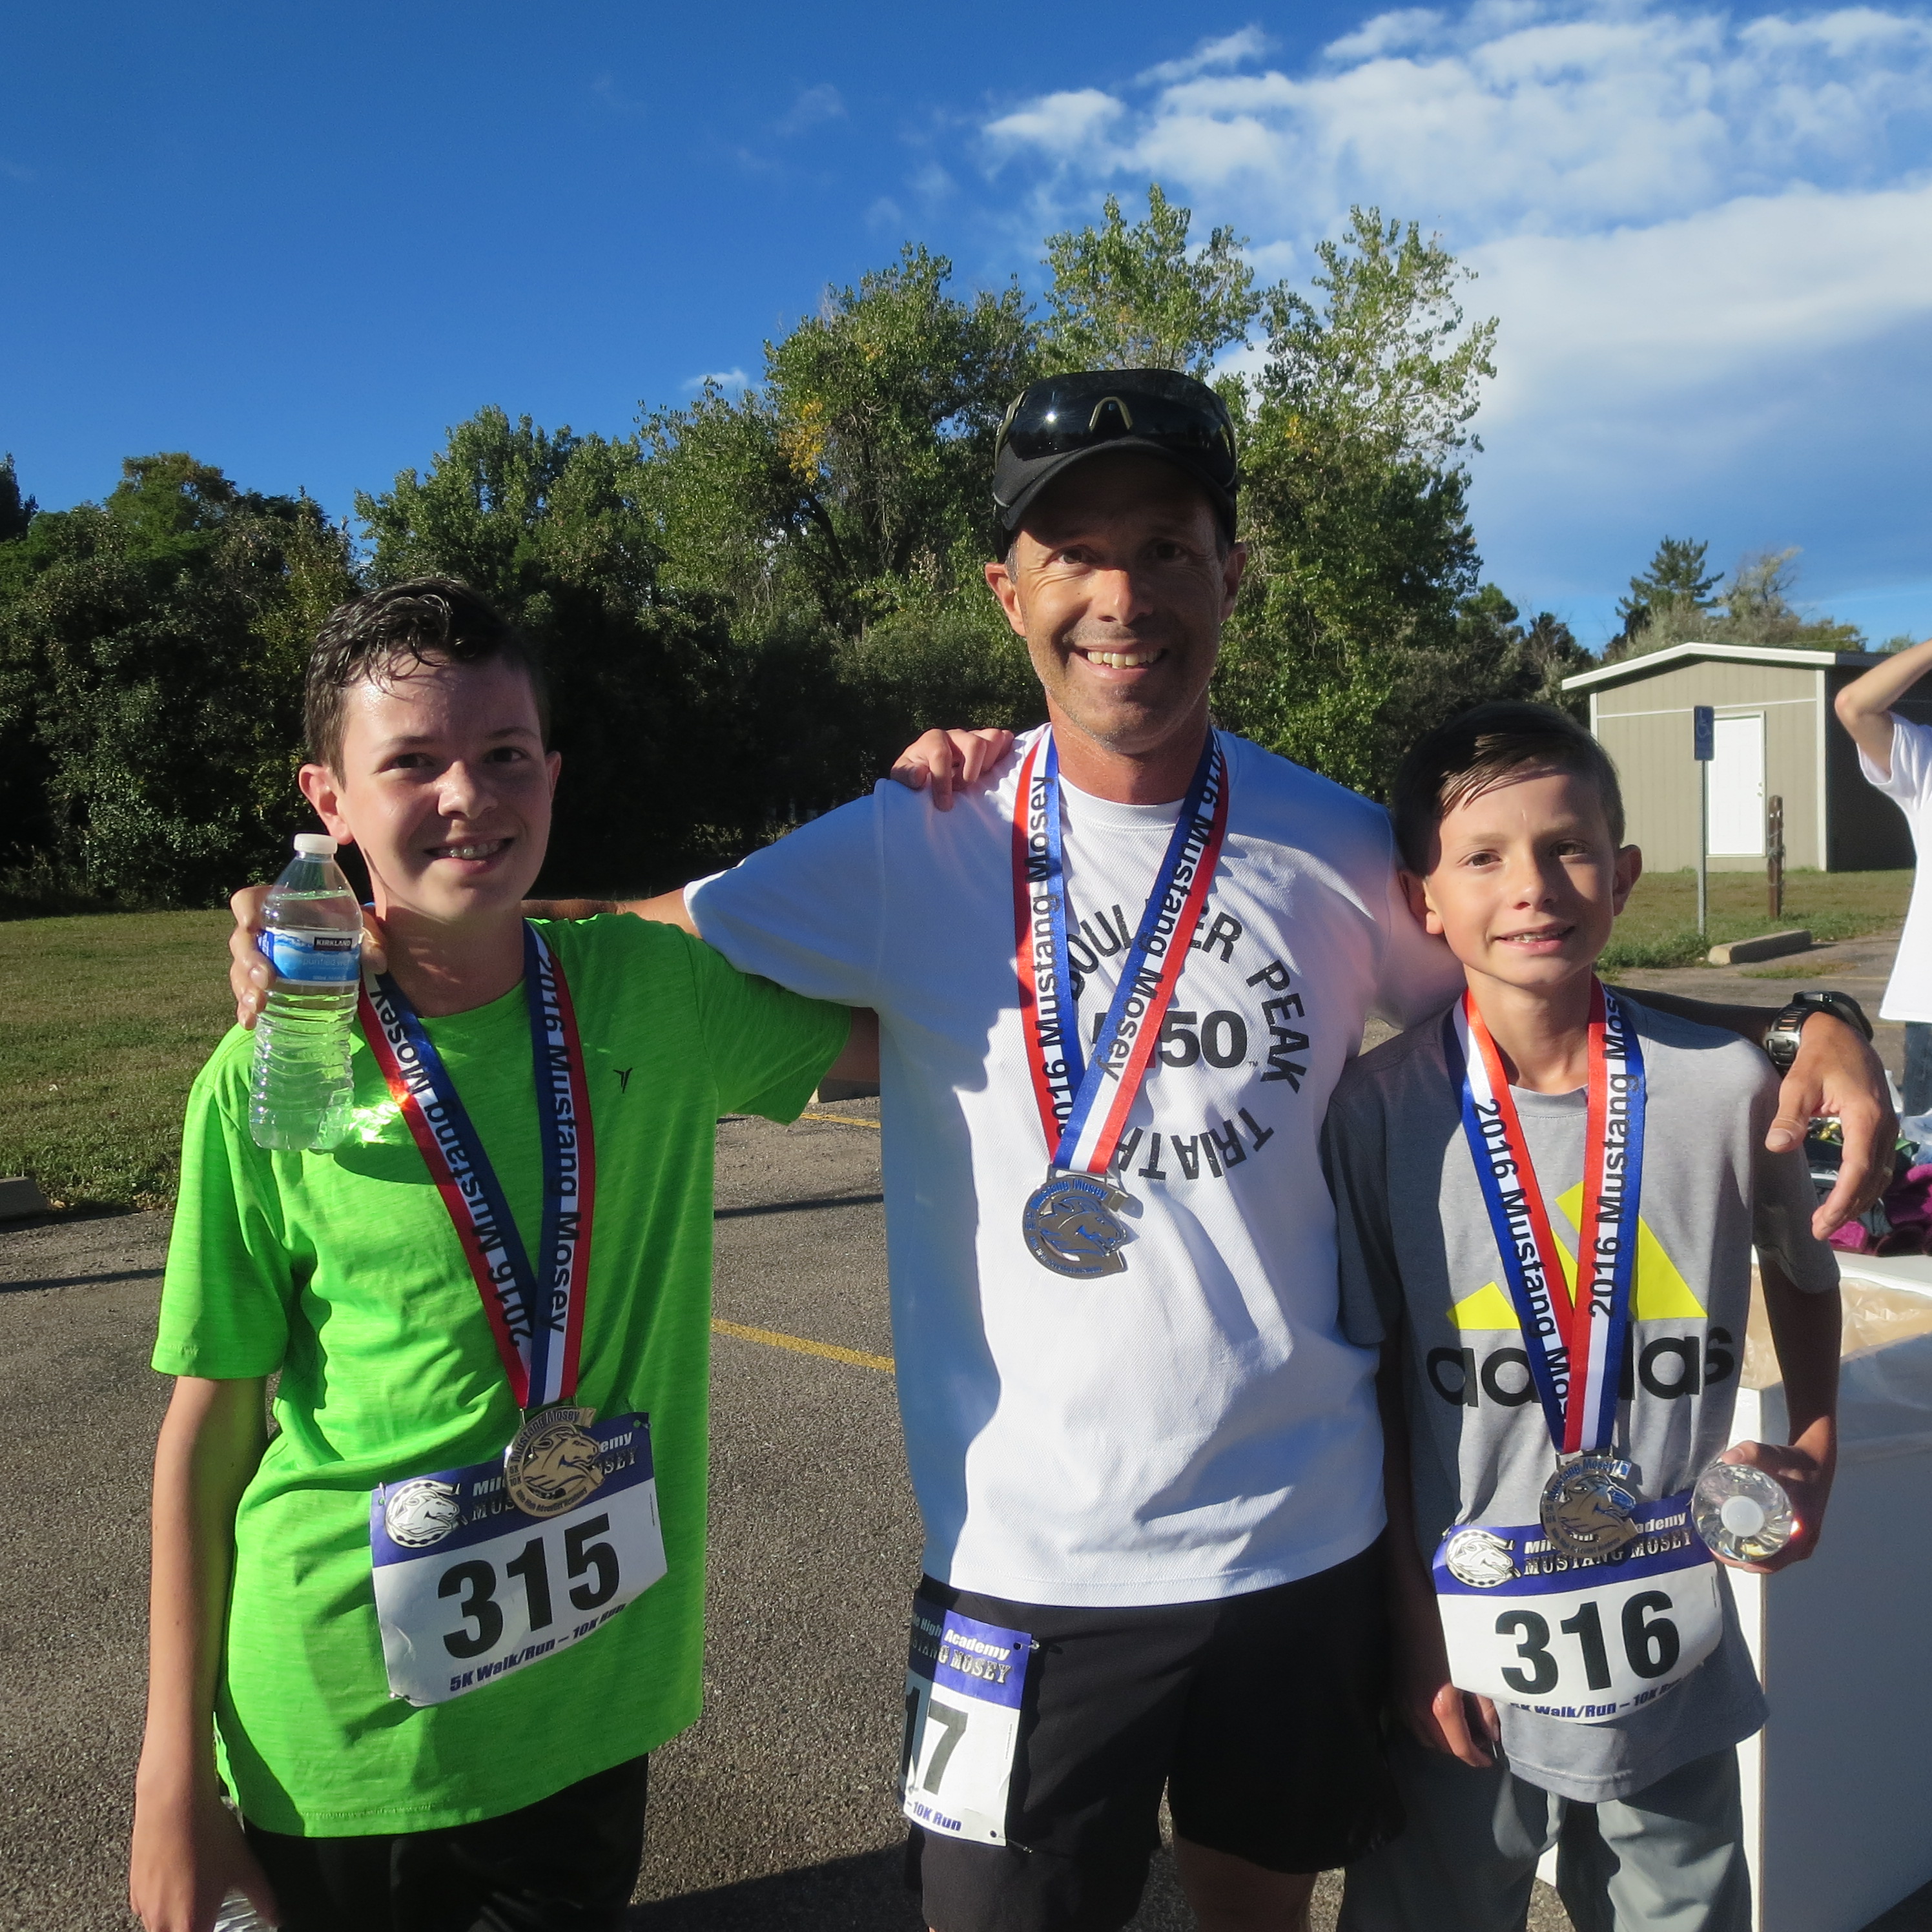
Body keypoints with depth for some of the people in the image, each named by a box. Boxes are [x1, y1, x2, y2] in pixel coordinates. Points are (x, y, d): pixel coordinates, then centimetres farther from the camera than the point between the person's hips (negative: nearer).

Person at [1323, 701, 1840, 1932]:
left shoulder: (1723, 1086, -8)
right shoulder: (1381, 1110, -12)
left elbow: (1804, 1271, 13)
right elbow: (1369, 1394, -5)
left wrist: (1816, 1446, 0)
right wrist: (1415, 1638, -5)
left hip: (1673, 1666, 2)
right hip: (1464, 1661, -1)